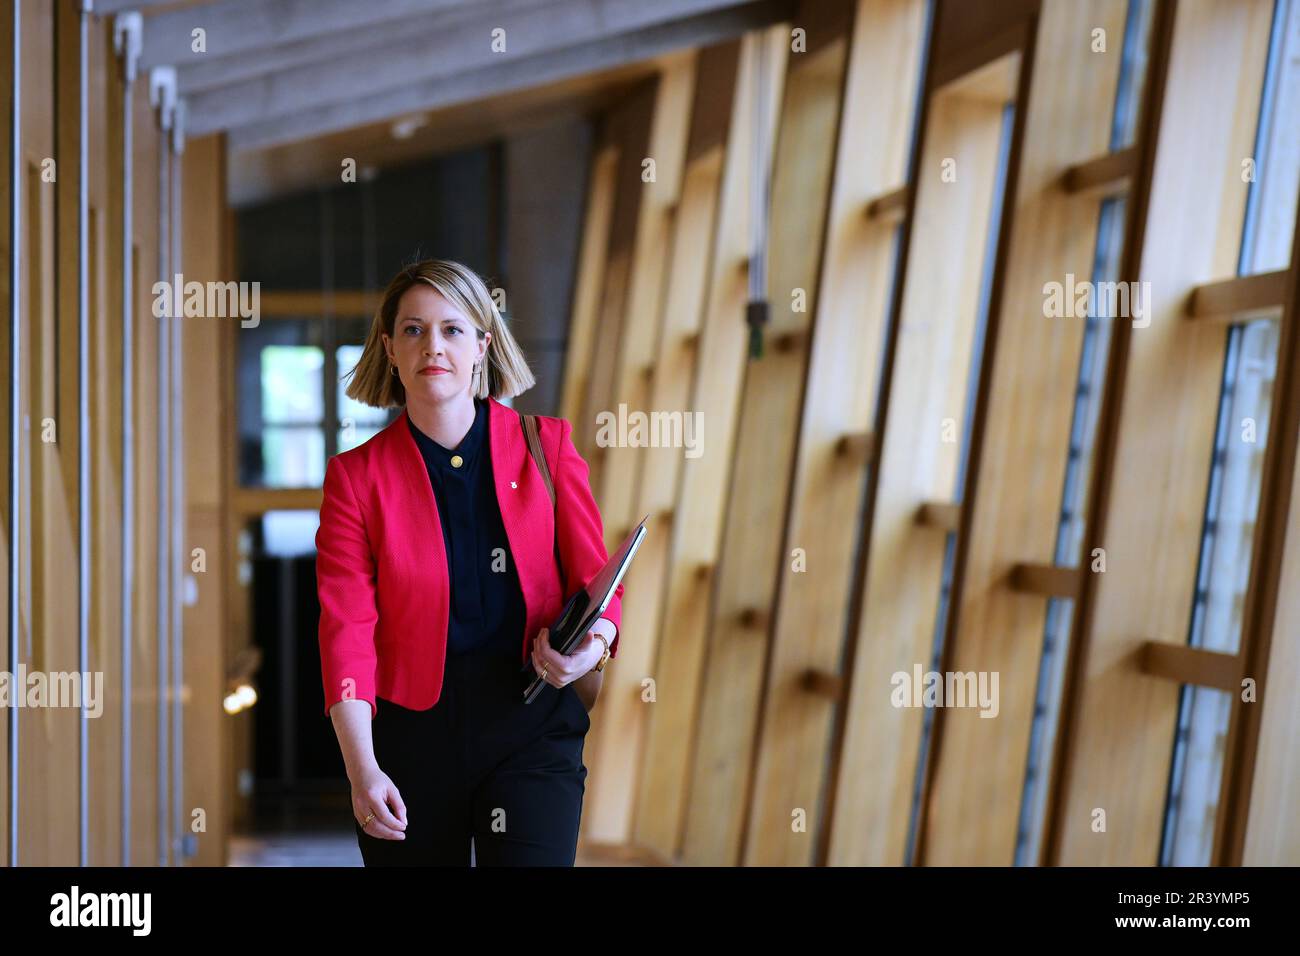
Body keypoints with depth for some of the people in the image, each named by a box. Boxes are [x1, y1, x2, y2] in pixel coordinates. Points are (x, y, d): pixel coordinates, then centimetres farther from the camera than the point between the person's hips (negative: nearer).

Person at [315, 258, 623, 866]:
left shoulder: (545, 445, 1)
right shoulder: (357, 476, 0)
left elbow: (595, 580, 4)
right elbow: (346, 629, -7)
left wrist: (591, 644, -19)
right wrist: (362, 768, -17)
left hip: (531, 725, 0)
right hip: (411, 730, 1)